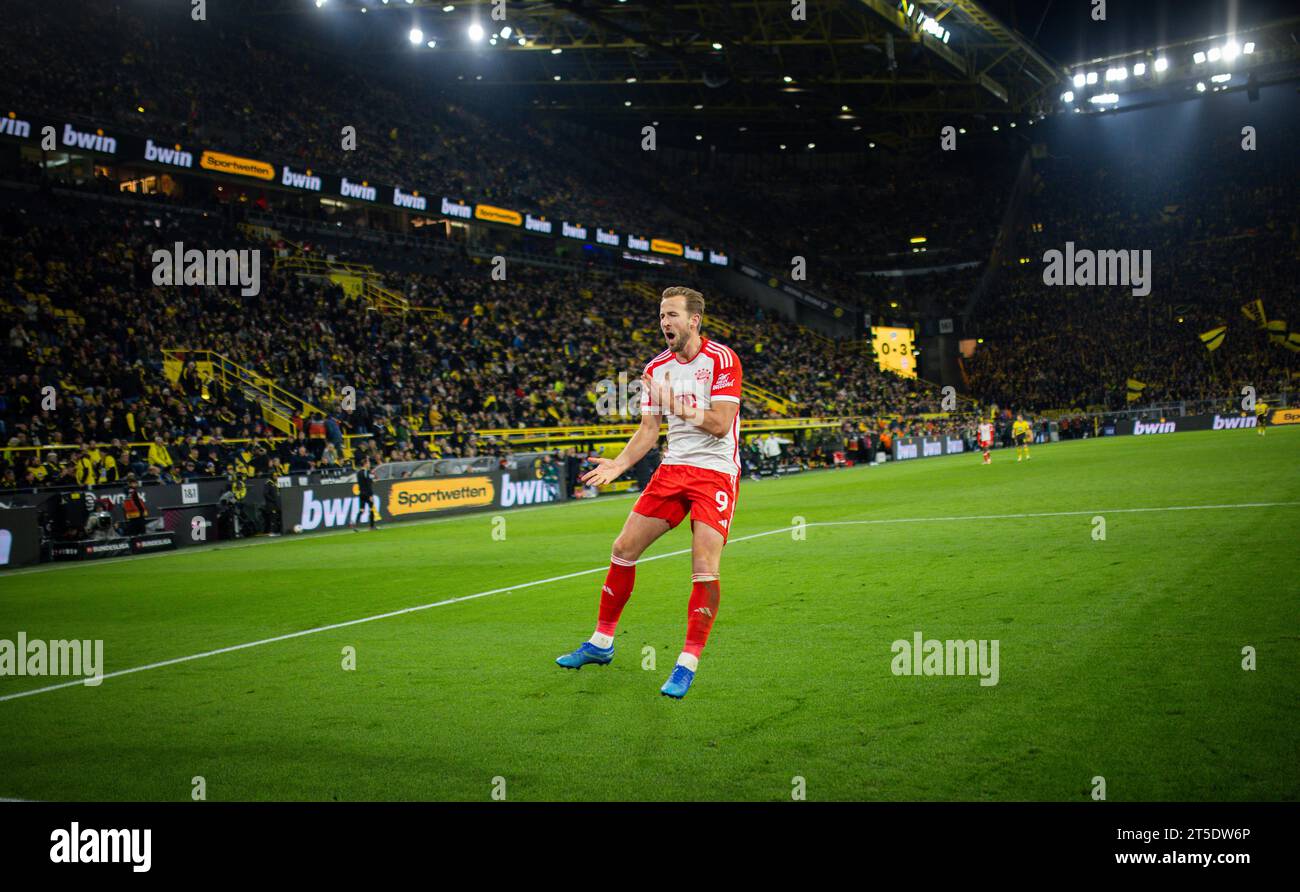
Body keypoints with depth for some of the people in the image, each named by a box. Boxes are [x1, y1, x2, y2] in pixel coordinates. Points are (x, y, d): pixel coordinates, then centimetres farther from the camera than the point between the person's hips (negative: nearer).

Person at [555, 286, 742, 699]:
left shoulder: (721, 359, -9)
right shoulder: (656, 369, 9)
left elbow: (720, 424, -17)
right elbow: (648, 431, 10)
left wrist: (681, 408, -30)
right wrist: (619, 464, -6)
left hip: (716, 472, -6)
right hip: (673, 468, 6)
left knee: (704, 566, -18)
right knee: (623, 548, 5)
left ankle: (687, 665, -9)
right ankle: (601, 642, 20)